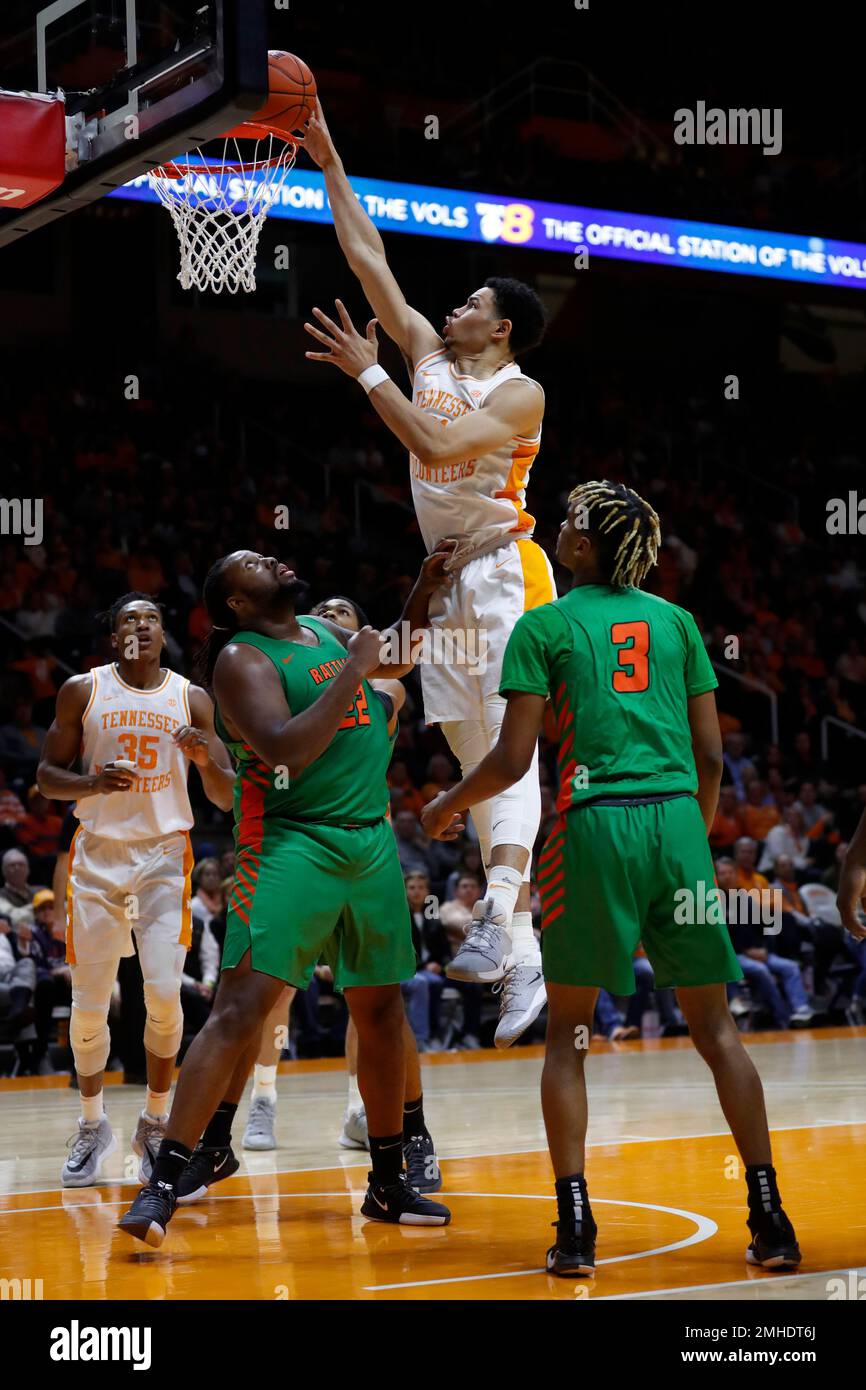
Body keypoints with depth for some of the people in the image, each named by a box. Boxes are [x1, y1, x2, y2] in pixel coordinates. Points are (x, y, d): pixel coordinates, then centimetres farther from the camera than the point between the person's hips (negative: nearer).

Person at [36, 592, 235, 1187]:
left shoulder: (192, 700, 2)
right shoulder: (82, 691, 1)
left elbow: (227, 799, 4)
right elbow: (47, 776, 4)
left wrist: (207, 762, -18)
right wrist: (93, 783, -17)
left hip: (164, 855, 0)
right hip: (98, 853, 0)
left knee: (164, 994, -12)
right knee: (89, 1002, 0)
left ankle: (155, 1123, 7)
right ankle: (93, 1126, 19)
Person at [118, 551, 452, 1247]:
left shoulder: (325, 631, 14)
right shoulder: (243, 659, -9)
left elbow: (397, 660, 32)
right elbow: (286, 750, -24)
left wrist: (426, 589, 17)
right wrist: (353, 670, -19)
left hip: (372, 842, 7)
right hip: (293, 843, -7)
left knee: (382, 1012, 11)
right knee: (241, 1007, -15)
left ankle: (389, 1184, 23)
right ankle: (165, 1181, -14)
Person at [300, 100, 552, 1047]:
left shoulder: (520, 393, -8)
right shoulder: (427, 354, 13)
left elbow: (438, 447, -23)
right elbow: (365, 255, 13)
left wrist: (365, 373, -18)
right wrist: (327, 159, 11)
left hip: (504, 574, -8)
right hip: (448, 579, 8)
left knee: (511, 753, -16)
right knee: (476, 762, 5)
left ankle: (498, 917, -29)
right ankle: (524, 957, 6)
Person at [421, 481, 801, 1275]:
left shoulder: (545, 626, 3)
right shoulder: (675, 621, 13)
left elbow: (513, 759, -2)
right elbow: (711, 754, 11)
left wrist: (449, 806, 16)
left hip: (595, 824, -3)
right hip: (677, 823, 3)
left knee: (568, 1034, 8)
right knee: (715, 1027, 10)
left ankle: (576, 1227, 1)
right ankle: (770, 1219, 7)